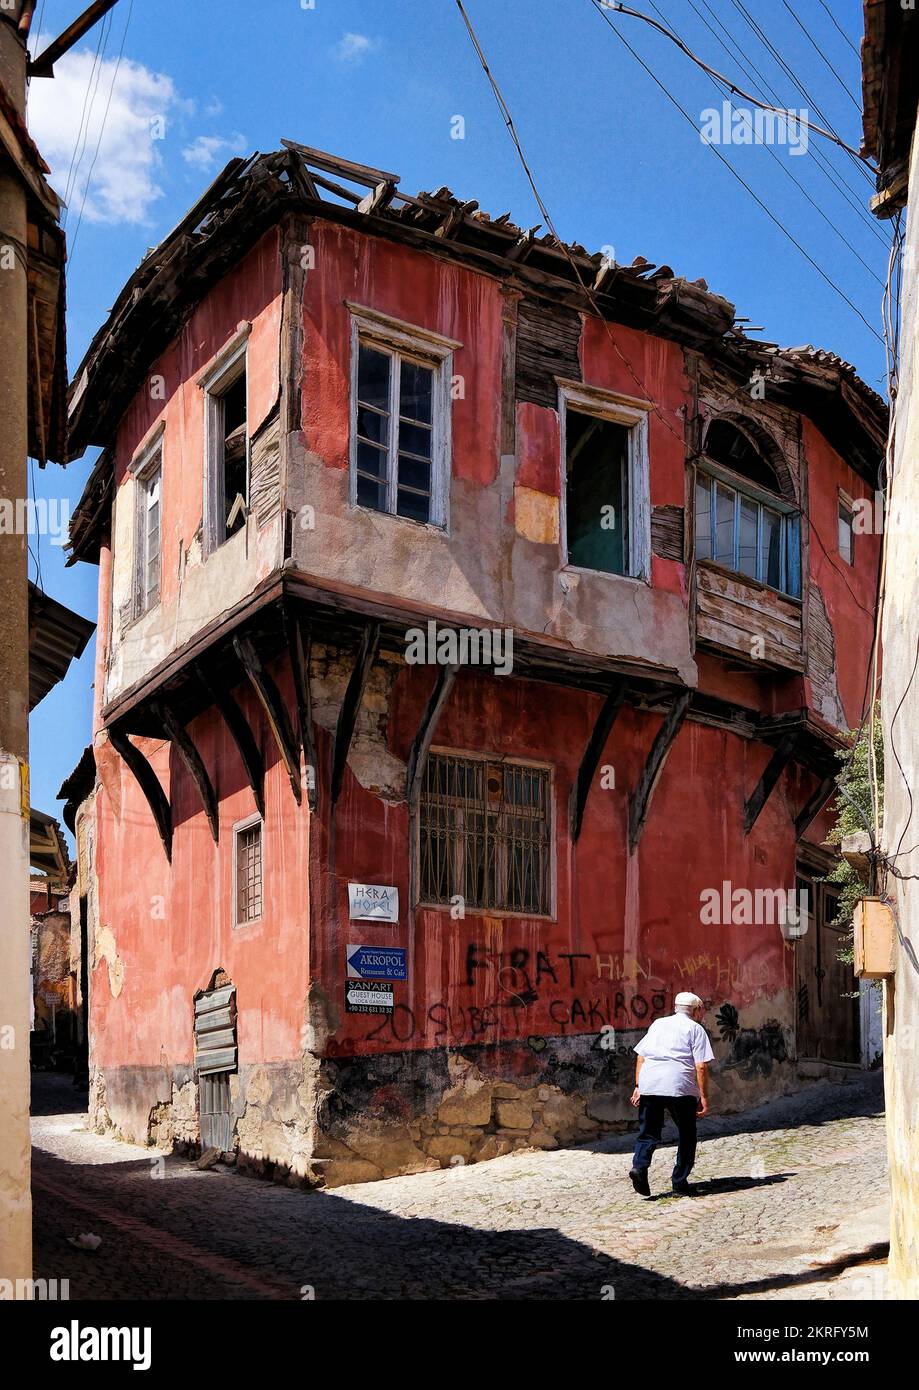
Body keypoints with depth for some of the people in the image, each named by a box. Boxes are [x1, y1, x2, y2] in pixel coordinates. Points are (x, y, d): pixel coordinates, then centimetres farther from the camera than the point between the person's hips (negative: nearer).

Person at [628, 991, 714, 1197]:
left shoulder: (658, 1024, 22)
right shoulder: (696, 1029, 9)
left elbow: (641, 1057, 18)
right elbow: (701, 1066, -1)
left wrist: (638, 1086, 19)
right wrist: (704, 1097, 1)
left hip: (648, 1084, 4)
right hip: (680, 1087, -4)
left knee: (648, 1132, 9)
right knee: (686, 1136, 11)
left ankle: (639, 1165, -17)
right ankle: (680, 1183, 10)